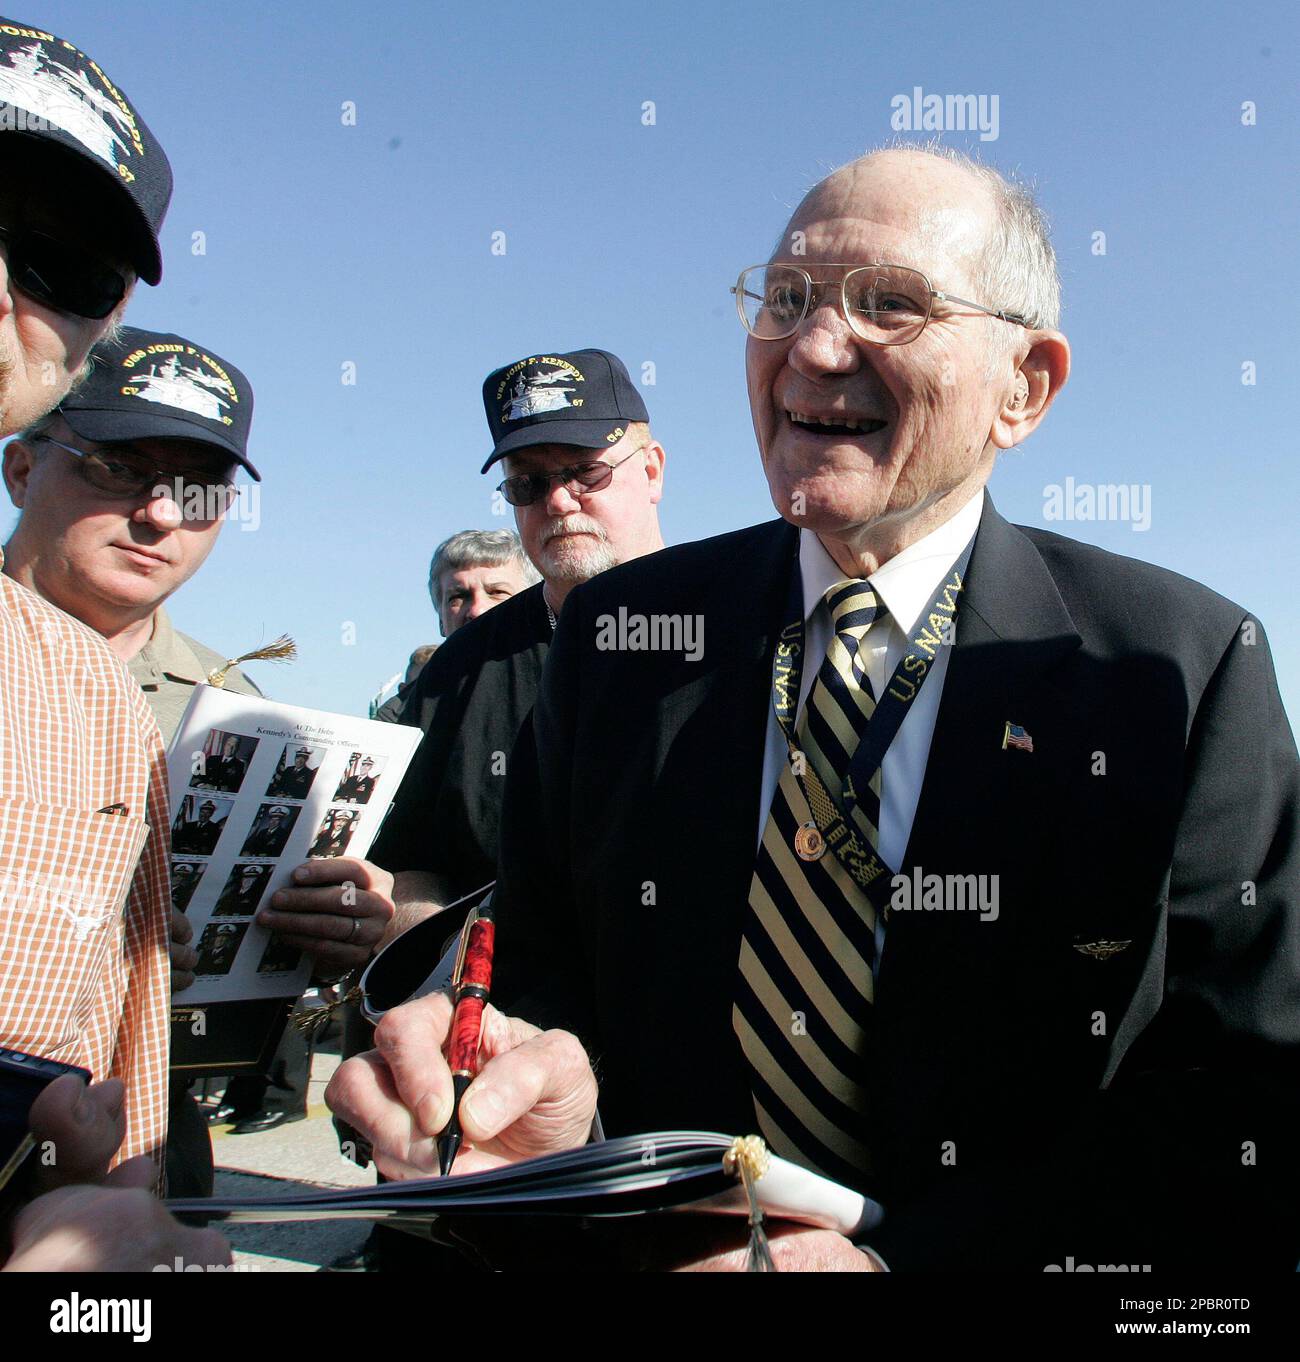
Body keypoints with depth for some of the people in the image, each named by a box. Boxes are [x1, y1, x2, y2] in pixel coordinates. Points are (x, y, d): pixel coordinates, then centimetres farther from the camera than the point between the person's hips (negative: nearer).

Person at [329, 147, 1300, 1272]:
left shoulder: (1184, 665, -6)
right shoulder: (618, 635, 1)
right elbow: (546, 982, 3)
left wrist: (895, 1261, -21)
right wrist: (545, 1092, -19)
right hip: (646, 1248, 2)